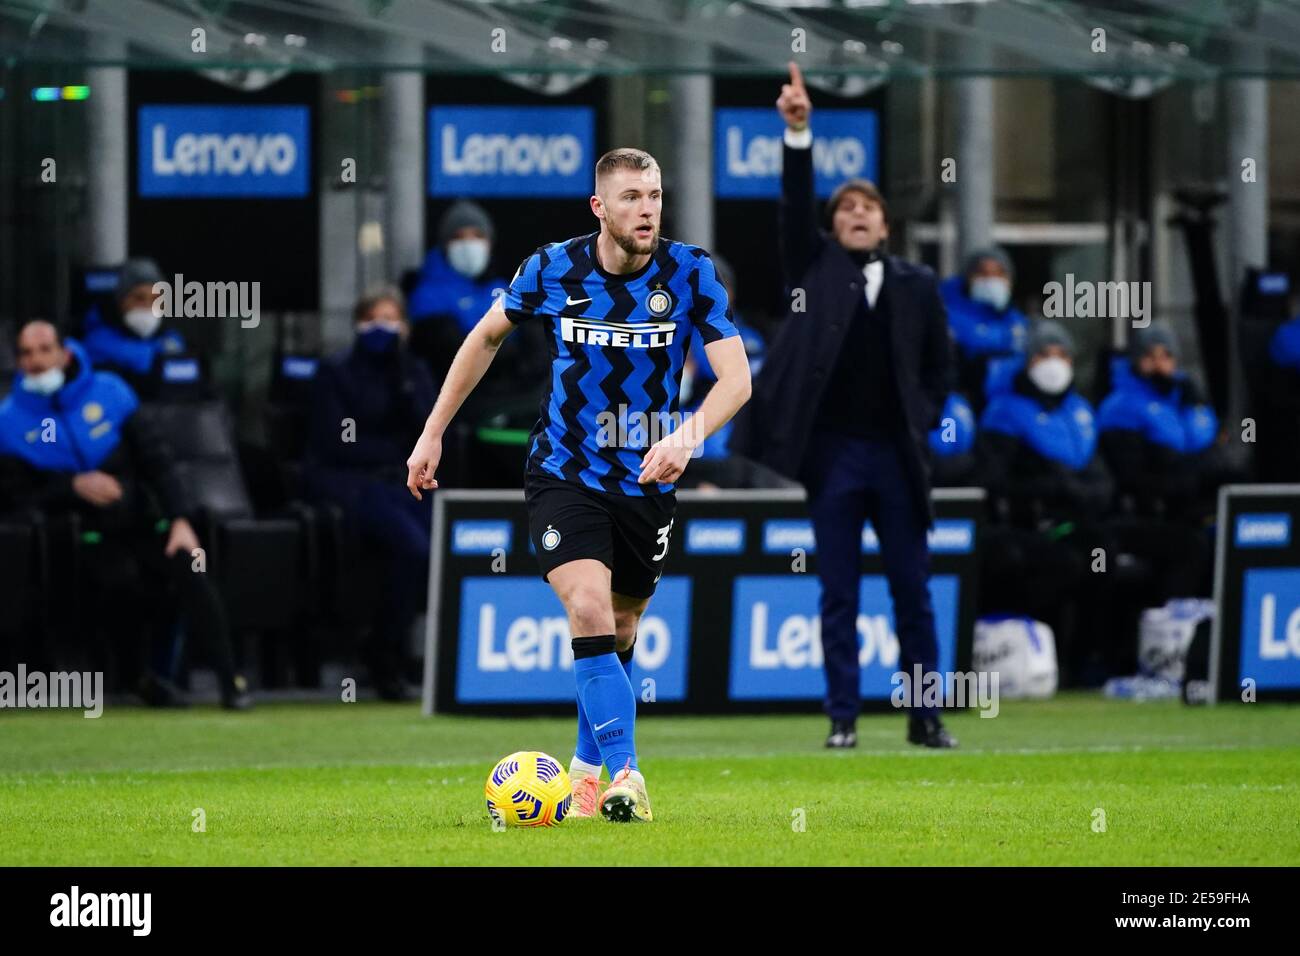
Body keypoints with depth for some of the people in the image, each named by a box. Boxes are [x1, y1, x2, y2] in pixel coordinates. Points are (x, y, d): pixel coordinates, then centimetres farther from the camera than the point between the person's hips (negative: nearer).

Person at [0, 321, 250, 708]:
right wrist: (74, 487, -22)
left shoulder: (108, 392, 3)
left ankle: (229, 680, -19)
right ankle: (144, 676, -6)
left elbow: (155, 459, 3)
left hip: (142, 520, 2)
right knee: (120, 580, -30)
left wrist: (179, 520, -7)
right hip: (86, 534, -2)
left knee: (188, 571, -23)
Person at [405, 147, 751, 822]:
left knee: (619, 633, 13)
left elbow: (736, 378, -15)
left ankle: (588, 767, 34)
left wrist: (685, 437, -34)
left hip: (647, 481, 2)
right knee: (589, 612, -22)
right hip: (564, 476, -2)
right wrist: (432, 434, 9)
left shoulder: (689, 272, -10)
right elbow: (486, 337, 9)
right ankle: (625, 779, -24)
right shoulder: (552, 268, -9)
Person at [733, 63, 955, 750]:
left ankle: (925, 718, 10)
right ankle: (843, 718, 4)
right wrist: (798, 131, -21)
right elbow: (794, 207, -9)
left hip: (896, 454, 1)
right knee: (839, 594, 2)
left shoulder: (916, 285, 8)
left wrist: (924, 424, 0)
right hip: (834, 451, -1)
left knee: (912, 590, 5)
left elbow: (938, 365, 13)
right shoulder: (817, 267, 6)